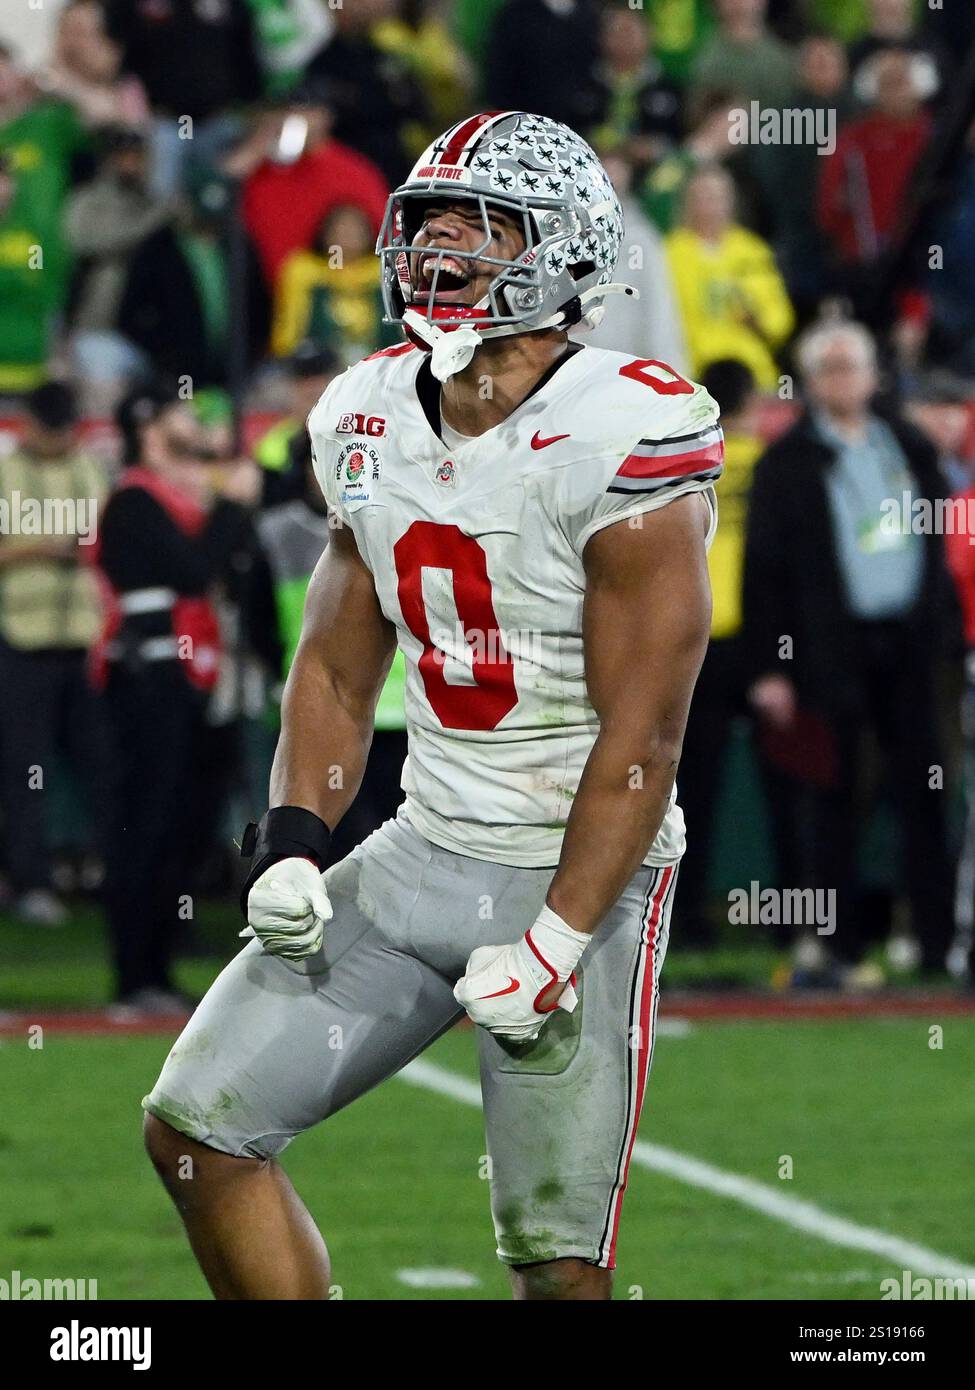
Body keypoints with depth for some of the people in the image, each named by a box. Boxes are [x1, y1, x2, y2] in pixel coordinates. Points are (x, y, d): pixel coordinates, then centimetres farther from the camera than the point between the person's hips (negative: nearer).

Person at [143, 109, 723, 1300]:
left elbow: (641, 735, -17)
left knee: (559, 1266, -7)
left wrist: (554, 948, -20)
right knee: (195, 1131, 1)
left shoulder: (621, 442, -17)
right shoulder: (369, 422, 5)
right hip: (420, 851, 7)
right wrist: (292, 844, -2)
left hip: (580, 876, -7)